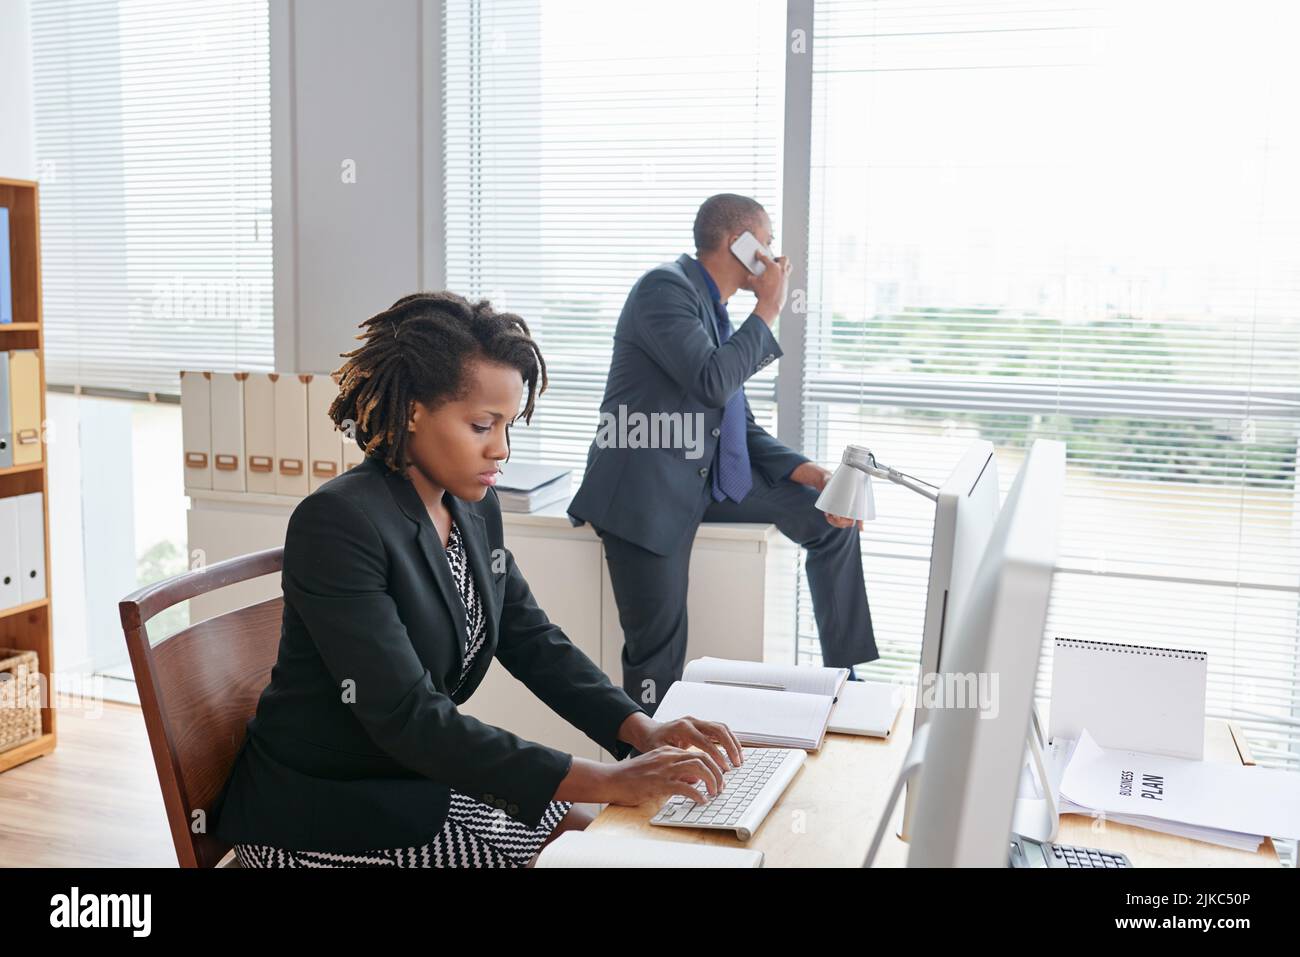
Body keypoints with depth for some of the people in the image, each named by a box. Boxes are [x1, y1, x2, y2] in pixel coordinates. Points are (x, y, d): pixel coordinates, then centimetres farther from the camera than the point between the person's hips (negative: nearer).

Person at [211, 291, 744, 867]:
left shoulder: (474, 508, 1)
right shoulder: (339, 524, -24)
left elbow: (534, 642, 4)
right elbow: (407, 717, -30)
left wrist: (640, 729, -14)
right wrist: (604, 782, -34)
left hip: (421, 777, 7)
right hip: (324, 816, -7)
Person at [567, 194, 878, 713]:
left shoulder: (718, 314, 15)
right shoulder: (665, 287, -11)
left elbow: (740, 428, 15)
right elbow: (711, 383, -24)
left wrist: (808, 473, 1)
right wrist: (768, 310, -11)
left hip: (710, 476, 9)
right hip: (646, 486, -9)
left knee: (830, 518, 4)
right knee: (659, 650, -10)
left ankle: (845, 675, 11)